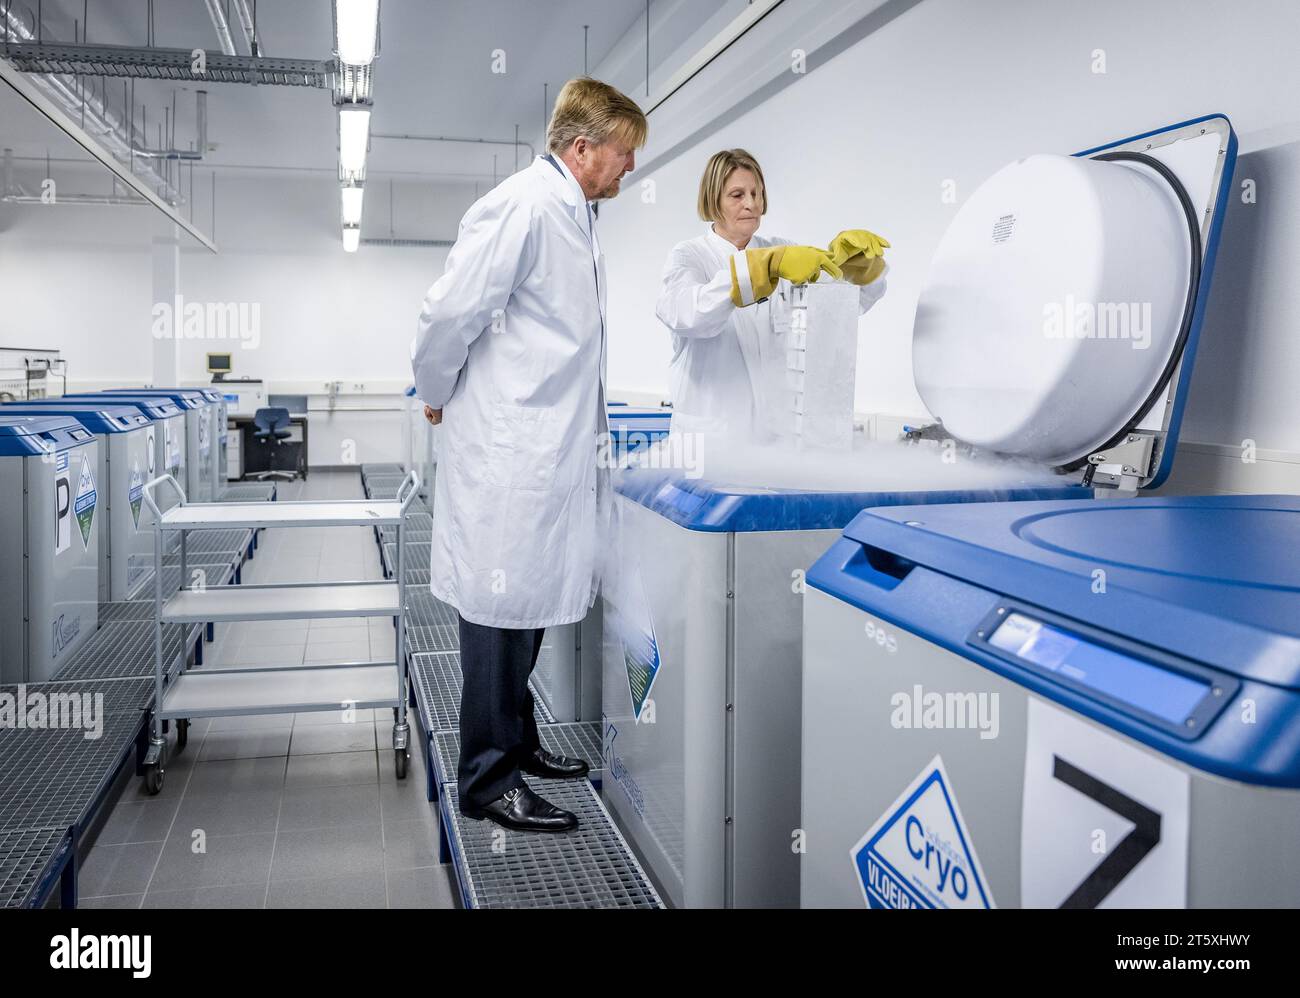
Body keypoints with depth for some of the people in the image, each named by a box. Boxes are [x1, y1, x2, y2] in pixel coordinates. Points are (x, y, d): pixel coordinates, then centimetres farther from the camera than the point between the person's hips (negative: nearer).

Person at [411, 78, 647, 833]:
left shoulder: (575, 212, 13)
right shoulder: (523, 208, -17)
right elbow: (450, 314, -18)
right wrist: (438, 400, -3)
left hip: (556, 443, 9)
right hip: (510, 446, -9)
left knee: (534, 599, 17)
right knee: (504, 606, 1)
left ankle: (517, 739, 33)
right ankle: (489, 779, 14)